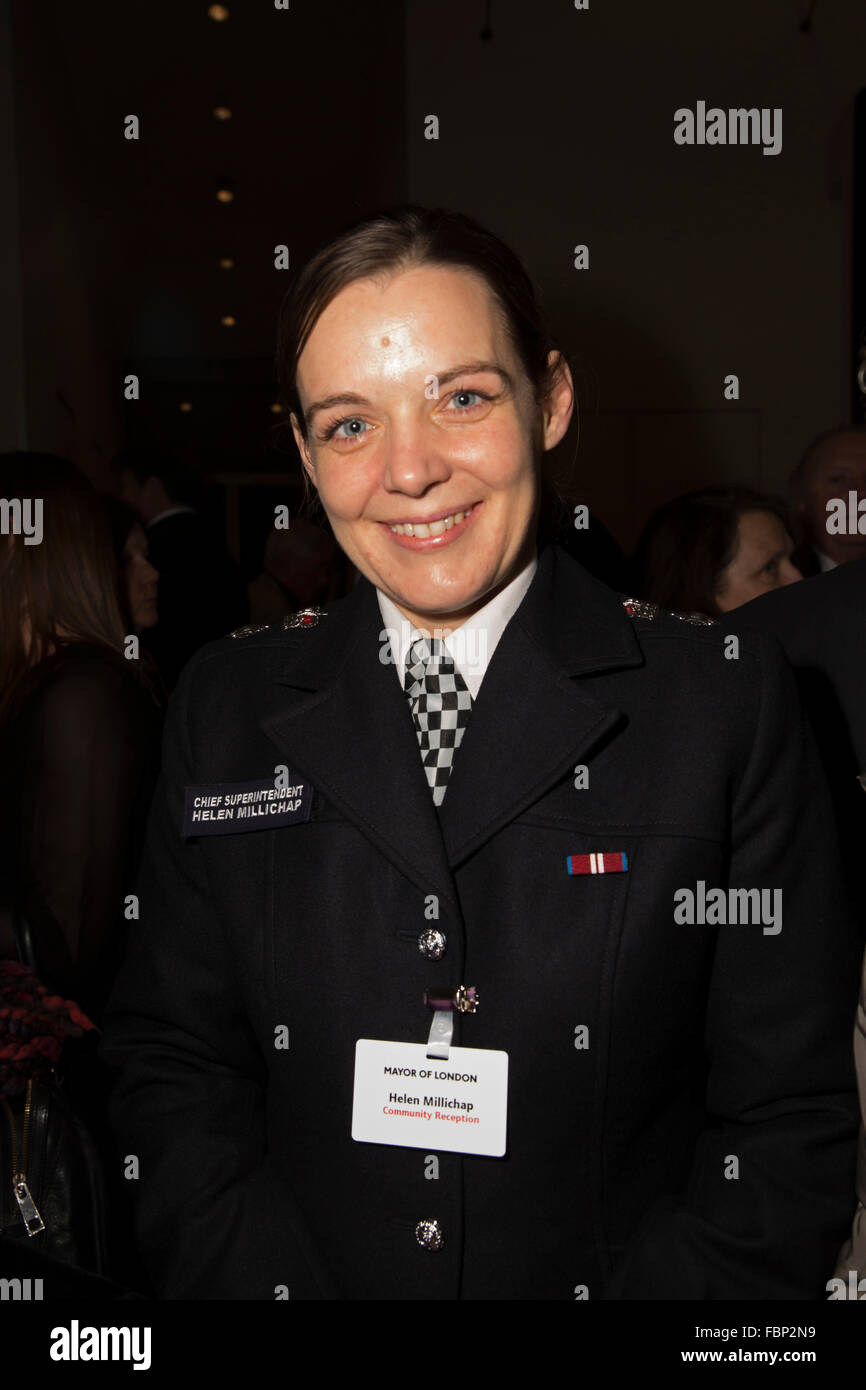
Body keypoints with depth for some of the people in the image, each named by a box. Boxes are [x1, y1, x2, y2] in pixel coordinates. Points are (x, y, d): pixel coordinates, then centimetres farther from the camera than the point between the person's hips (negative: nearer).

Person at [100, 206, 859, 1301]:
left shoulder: (730, 703, -6)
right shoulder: (226, 706, 1)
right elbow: (170, 1065, 4)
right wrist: (266, 1285, -9)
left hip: (612, 1277, 0)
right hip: (302, 1271, 2)